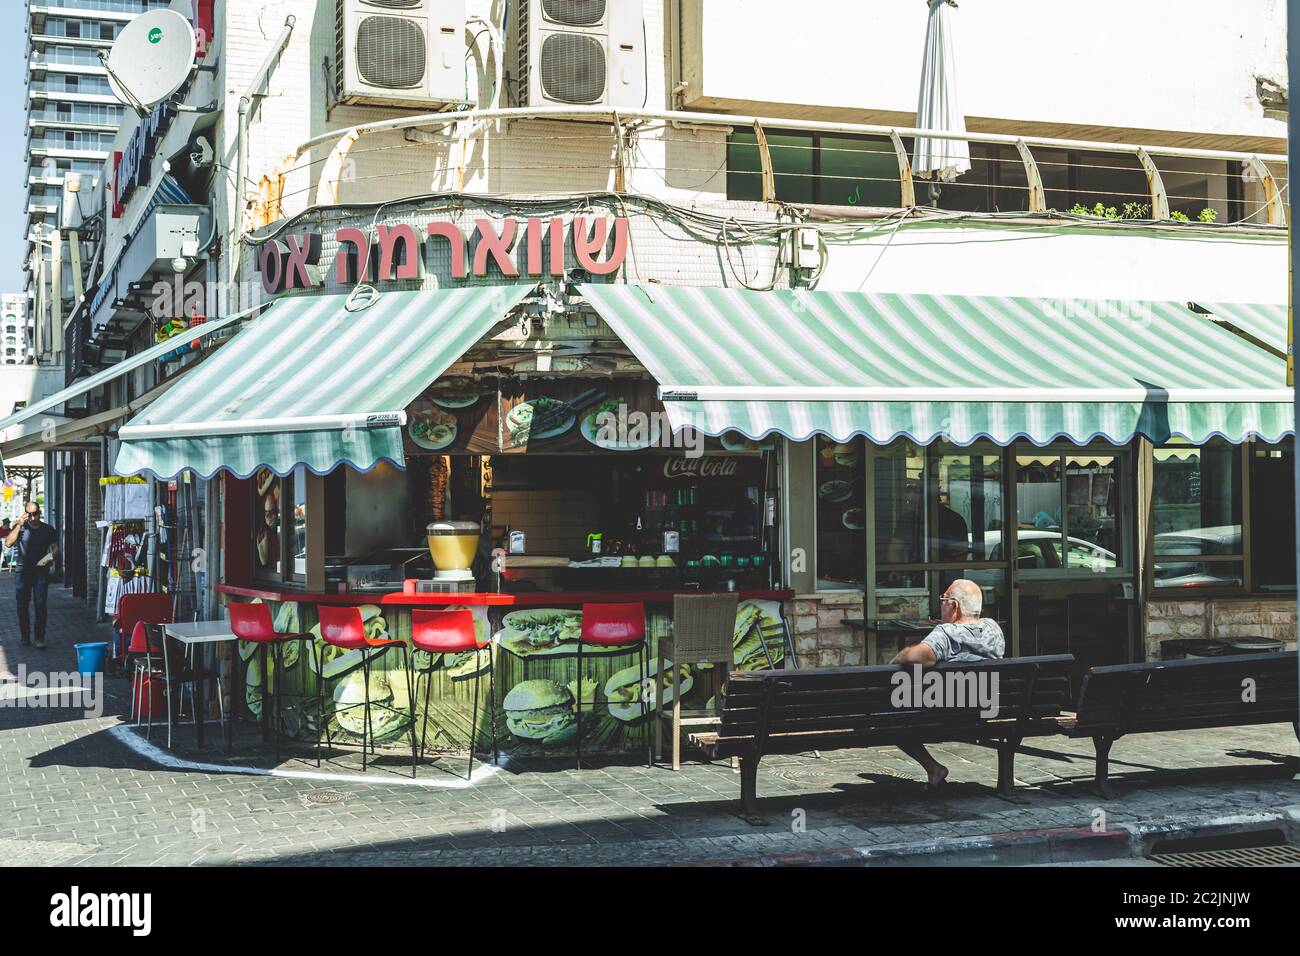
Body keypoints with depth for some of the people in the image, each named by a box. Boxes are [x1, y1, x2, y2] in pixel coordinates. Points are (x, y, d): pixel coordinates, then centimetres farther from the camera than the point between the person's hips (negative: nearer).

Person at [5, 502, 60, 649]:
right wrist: (19, 525, -19)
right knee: (22, 605, 6)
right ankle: (24, 635, 21)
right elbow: (9, 543, -13)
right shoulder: (20, 528, 2)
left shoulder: (48, 529, 6)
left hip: (41, 571, 0)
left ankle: (40, 638, -6)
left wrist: (52, 555, -10)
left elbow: (55, 548, 12)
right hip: (23, 571, 0)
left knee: (41, 605, -8)